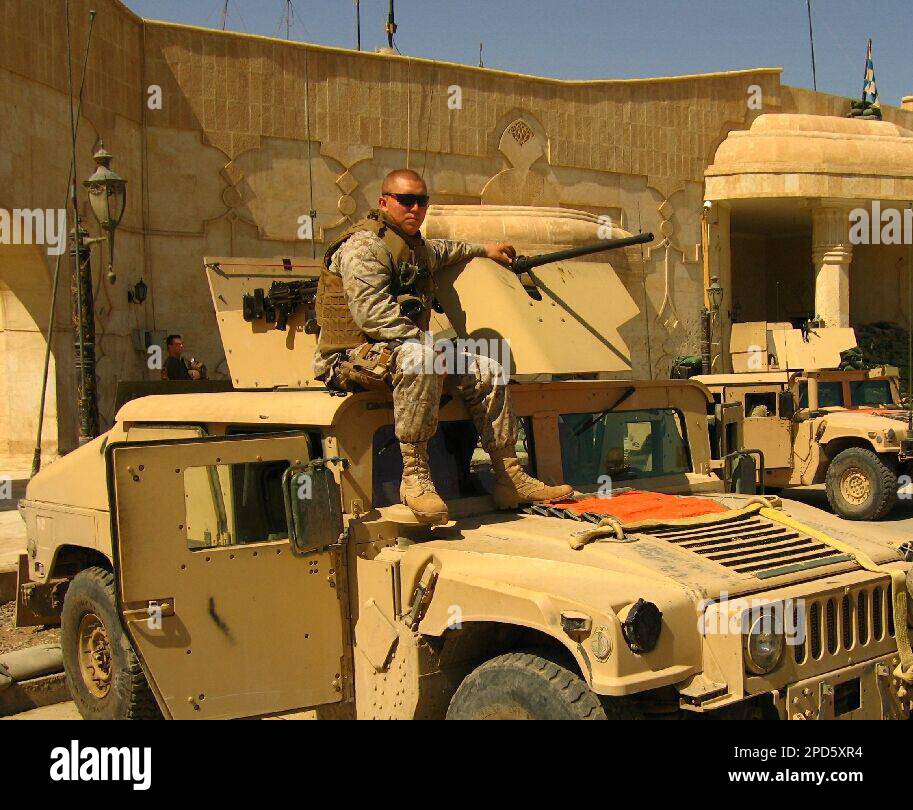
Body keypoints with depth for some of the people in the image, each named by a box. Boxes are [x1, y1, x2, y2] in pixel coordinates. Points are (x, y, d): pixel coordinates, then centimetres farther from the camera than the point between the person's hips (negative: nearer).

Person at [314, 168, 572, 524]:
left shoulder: (417, 247, 18)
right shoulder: (364, 244, -13)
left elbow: (439, 250, 45)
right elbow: (371, 311, -24)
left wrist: (483, 249, 49)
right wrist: (425, 342, -25)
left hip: (409, 348, 10)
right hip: (354, 355, -10)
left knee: (489, 372, 5)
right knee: (419, 358, -41)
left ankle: (510, 479, 9)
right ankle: (415, 477, -35)